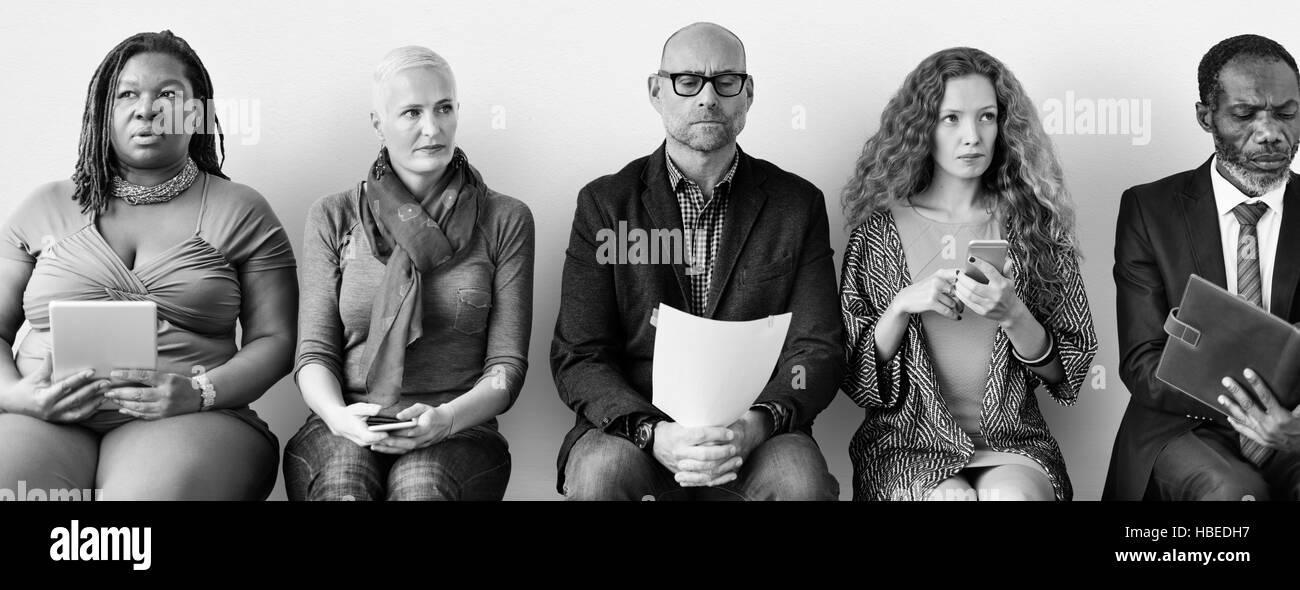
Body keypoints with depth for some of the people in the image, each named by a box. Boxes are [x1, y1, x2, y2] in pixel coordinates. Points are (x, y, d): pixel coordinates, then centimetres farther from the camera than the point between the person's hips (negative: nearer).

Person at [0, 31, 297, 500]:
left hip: (186, 422, -2)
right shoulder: (46, 209, 18)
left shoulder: (240, 211, 13)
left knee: (157, 489, -37)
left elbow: (275, 339, 7)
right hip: (45, 421, 2)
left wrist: (200, 393, -11)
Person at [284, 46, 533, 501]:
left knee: (420, 483, -34)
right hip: (346, 429, 1)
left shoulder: (505, 220, 8)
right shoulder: (333, 218, 11)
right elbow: (314, 353, 6)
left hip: (458, 430, 0)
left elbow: (507, 365, 3)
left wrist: (445, 418, -17)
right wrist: (338, 416, -16)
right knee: (343, 481, -34)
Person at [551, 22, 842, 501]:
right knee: (600, 470, -33)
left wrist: (755, 425, -19)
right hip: (632, 425, 0)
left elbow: (817, 350, 2)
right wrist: (653, 433, -21)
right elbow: (578, 358, -1)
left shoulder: (798, 204, 8)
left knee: (800, 477, -32)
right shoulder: (604, 203, 5)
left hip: (757, 438, 0)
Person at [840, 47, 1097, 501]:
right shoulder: (881, 229, 4)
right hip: (907, 443, 0)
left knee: (1012, 494, -30)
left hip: (1012, 442, 1)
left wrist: (1012, 315, -13)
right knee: (954, 496, -30)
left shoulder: (1034, 223, 6)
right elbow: (855, 374, 4)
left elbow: (1065, 372, 5)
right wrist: (902, 305, -13)